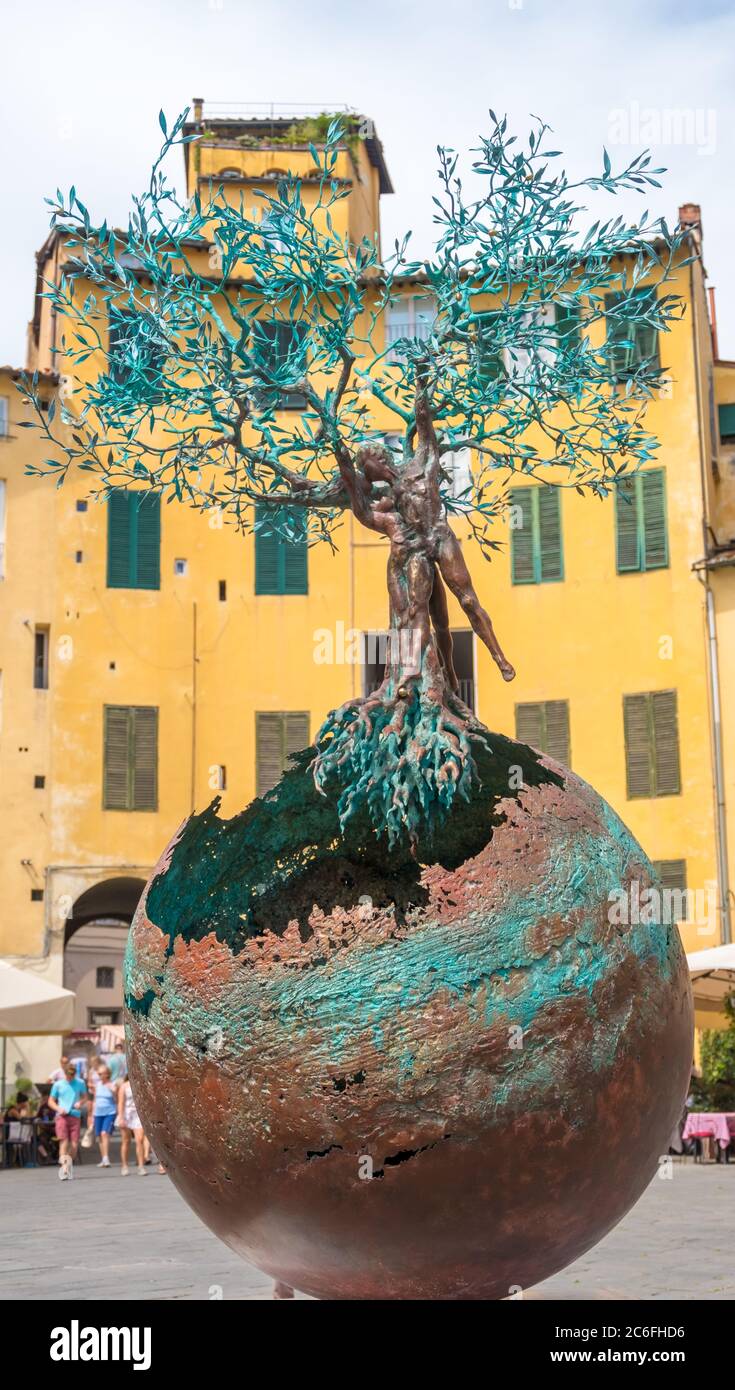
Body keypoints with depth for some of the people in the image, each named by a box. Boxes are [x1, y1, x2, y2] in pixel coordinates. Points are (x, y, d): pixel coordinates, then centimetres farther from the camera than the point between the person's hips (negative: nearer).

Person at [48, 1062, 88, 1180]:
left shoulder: (80, 1083, 9)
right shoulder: (58, 1085, 7)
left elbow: (85, 1097, 18)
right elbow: (51, 1101, 11)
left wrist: (81, 1103, -5)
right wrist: (58, 1108, -8)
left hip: (75, 1116, 1)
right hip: (62, 1116, -1)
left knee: (74, 1144, -3)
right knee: (63, 1141, -16)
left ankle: (70, 1164, 17)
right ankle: (63, 1165, -18)